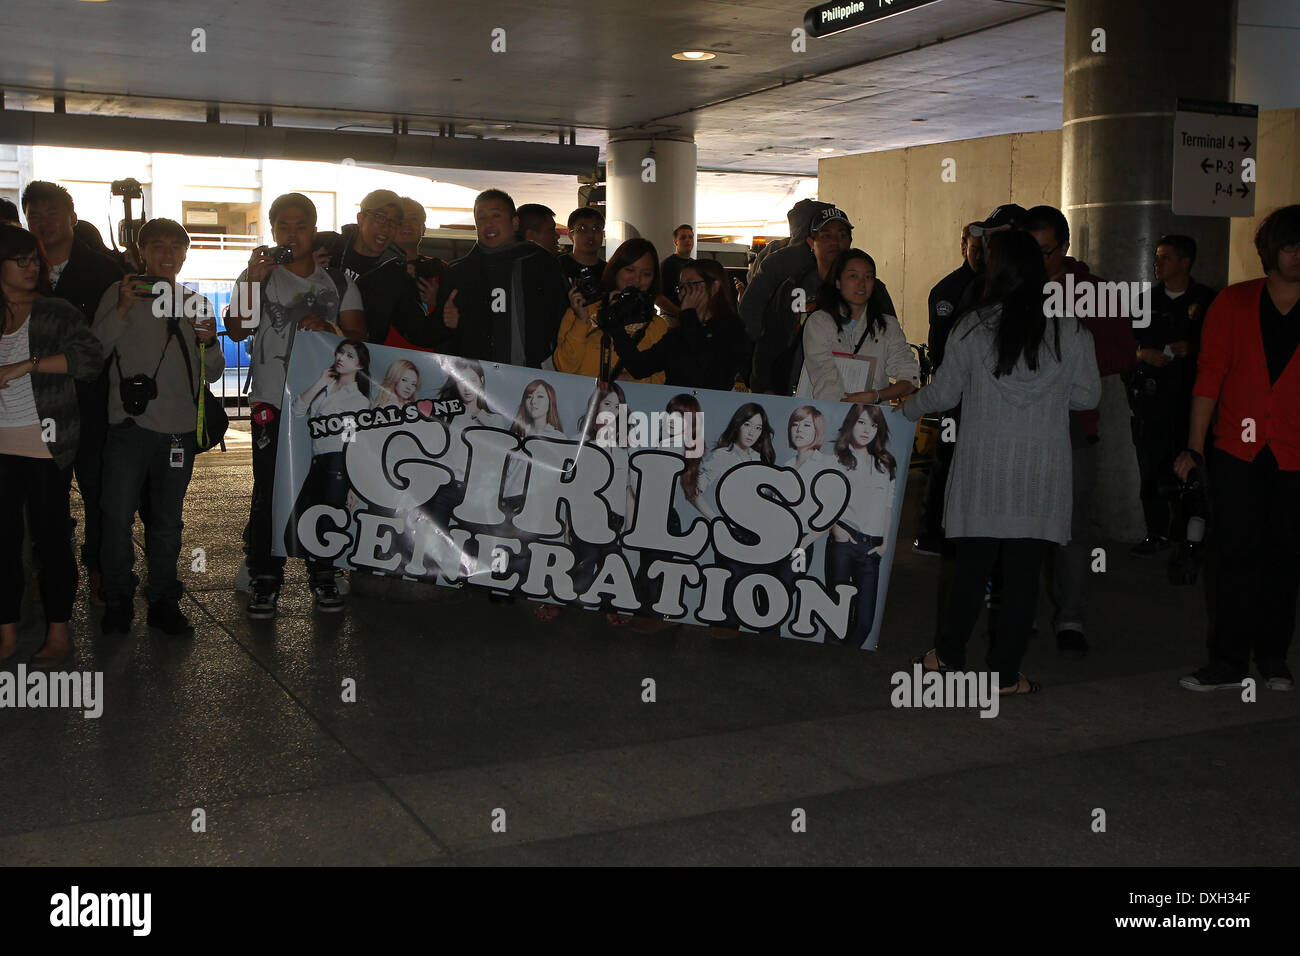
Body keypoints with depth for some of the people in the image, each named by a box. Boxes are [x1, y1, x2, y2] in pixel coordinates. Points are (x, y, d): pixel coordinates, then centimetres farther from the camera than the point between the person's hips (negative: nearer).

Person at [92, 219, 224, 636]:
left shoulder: (196, 304, 15)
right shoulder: (120, 293, 7)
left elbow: (212, 374, 13)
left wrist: (209, 342, -7)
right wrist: (122, 311, -14)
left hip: (178, 429, 2)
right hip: (129, 425, -2)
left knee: (167, 522, 7)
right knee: (117, 516, -7)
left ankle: (163, 600, 18)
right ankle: (118, 599, 8)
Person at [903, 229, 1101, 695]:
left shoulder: (972, 327, -3)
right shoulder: (1070, 329, -2)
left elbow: (943, 392, 5)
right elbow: (1088, 396, 5)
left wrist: (908, 407, 25)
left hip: (982, 465, 1)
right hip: (1042, 469, 0)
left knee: (973, 562, 12)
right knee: (1023, 569, 4)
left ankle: (948, 653, 22)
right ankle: (1005, 672, 9)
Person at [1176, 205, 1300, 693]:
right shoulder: (1233, 304, 4)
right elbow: (1209, 378, 4)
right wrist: (1194, 447, 0)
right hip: (1237, 452, 0)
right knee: (1236, 557, -1)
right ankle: (1228, 662, 7)